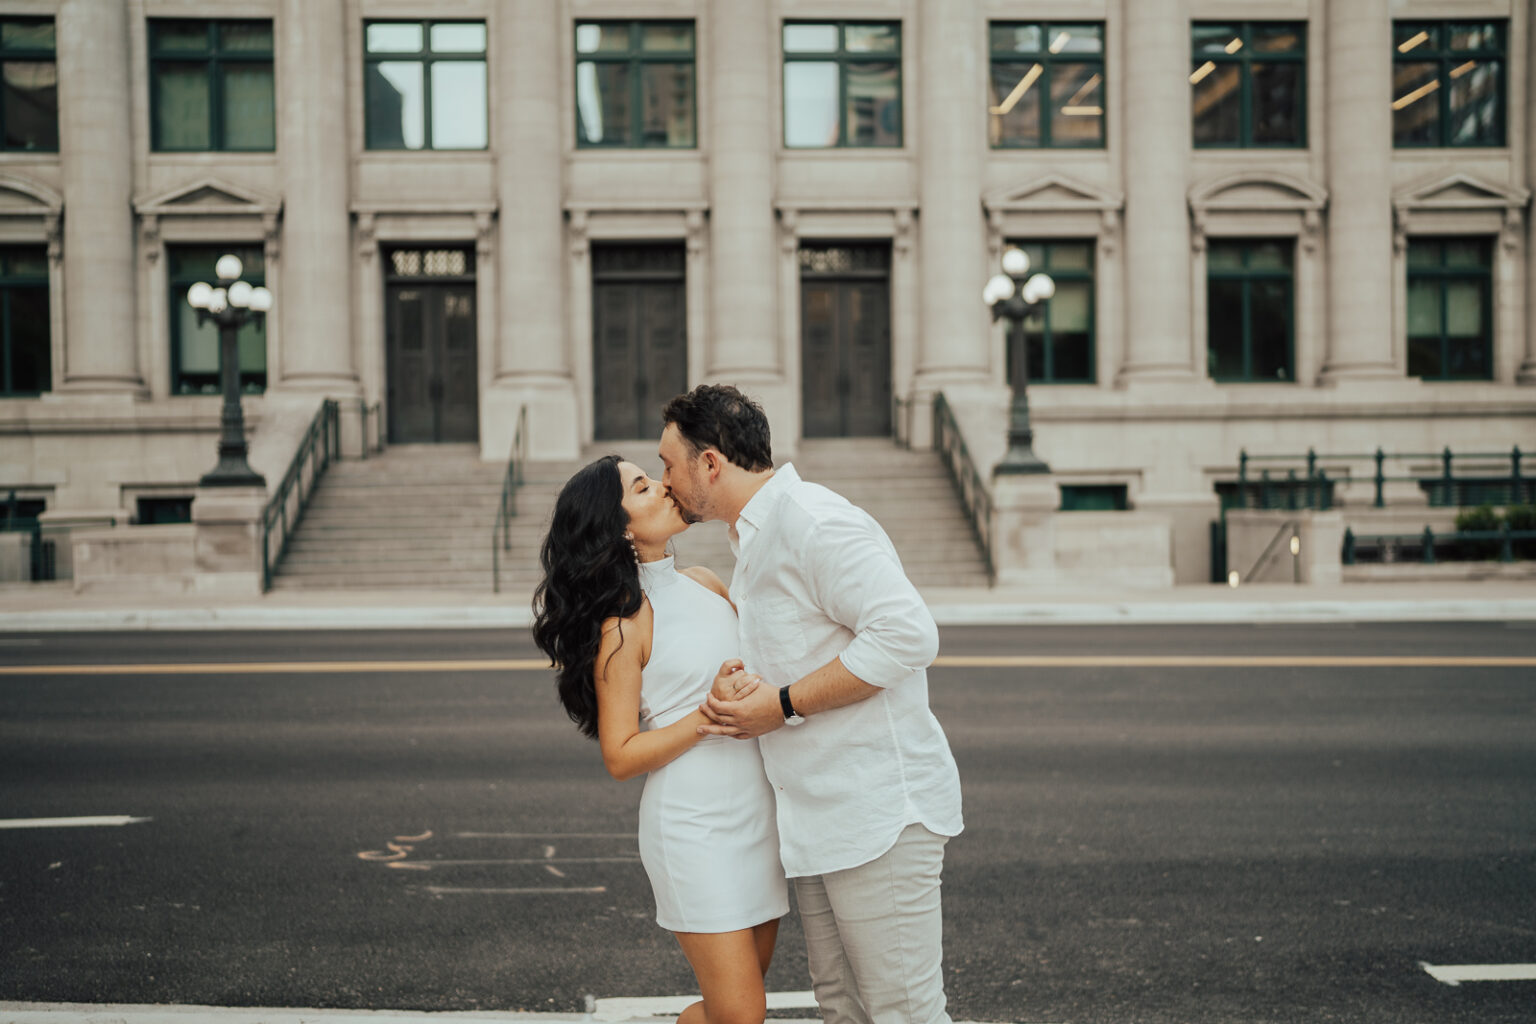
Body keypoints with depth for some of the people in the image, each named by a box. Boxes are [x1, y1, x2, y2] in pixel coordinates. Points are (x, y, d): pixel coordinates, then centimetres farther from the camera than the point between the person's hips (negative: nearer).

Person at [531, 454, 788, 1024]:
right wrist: (707, 718, -19)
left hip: (757, 816, 7)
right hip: (693, 827, -7)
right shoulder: (621, 622, -12)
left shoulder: (705, 585, 8)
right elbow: (621, 756, -12)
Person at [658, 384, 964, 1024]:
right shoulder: (755, 540, 18)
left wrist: (782, 705, -19)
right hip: (815, 820, 10)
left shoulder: (812, 520, -16)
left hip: (878, 810, -10)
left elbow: (907, 633, -25)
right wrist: (740, 682, 0)